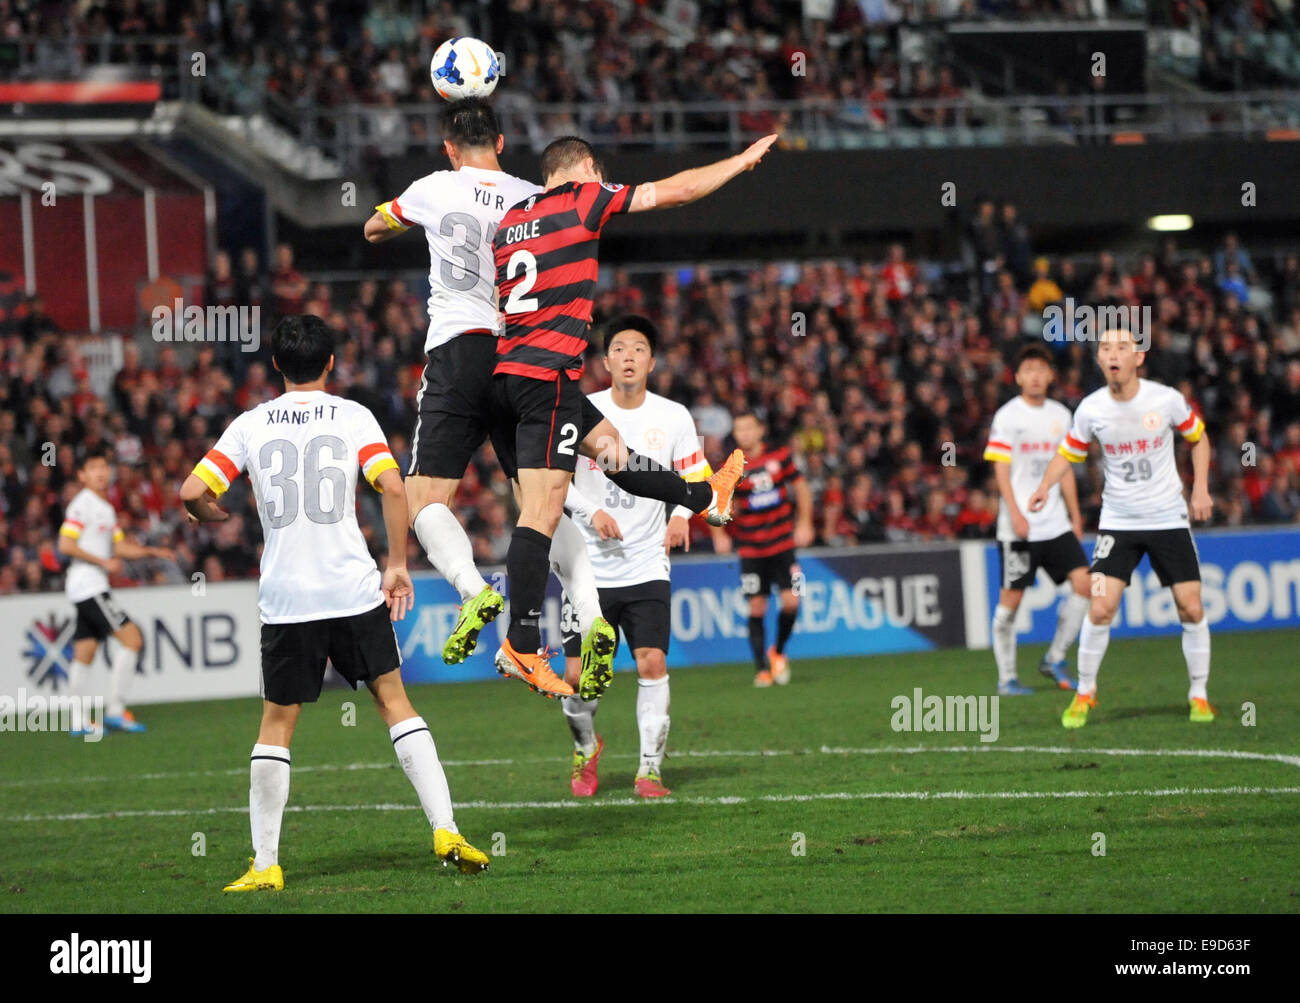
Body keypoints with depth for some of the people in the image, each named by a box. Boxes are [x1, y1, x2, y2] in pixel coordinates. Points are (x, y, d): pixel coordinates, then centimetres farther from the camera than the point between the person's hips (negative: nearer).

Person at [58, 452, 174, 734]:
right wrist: (104, 562, -18)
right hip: (87, 584, -9)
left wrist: (151, 551, 10)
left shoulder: (106, 508, 19)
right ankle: (115, 710, -12)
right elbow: (66, 545, -17)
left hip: (95, 588, 9)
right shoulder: (82, 505, -10)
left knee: (84, 655, 9)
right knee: (132, 638, -13)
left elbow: (120, 546, 23)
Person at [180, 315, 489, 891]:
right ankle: (445, 830, 2)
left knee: (277, 723, 8)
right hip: (354, 589, 0)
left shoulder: (250, 425, 5)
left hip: (284, 598, 0)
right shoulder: (352, 417, 2)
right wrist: (398, 564, -1)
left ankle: (265, 865, 5)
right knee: (393, 700, 10)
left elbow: (193, 493, -2)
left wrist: (218, 519, 20)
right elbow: (392, 486, -9)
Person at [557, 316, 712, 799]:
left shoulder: (674, 417, 0)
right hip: (588, 566, 0)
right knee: (577, 674, -1)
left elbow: (695, 474, 11)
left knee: (652, 663, -14)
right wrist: (591, 511, -14)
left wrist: (681, 514, -9)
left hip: (647, 567, 0)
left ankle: (650, 768, -3)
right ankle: (585, 747, 28)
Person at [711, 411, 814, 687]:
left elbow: (801, 488, 10)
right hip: (751, 548, -1)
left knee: (791, 601, -9)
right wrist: (719, 535, -9)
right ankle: (761, 667, 8)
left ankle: (778, 652, 17)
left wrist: (804, 524, 1)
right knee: (756, 607, -3)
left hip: (782, 543, 1)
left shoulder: (780, 456, -1)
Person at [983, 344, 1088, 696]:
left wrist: (1075, 515, 16)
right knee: (1011, 598, -3)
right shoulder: (1007, 416, -4)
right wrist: (1015, 514, -18)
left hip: (1055, 522, 5)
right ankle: (1006, 678, 6)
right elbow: (1001, 469, -8)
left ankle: (1054, 660, 6)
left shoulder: (1060, 415, 12)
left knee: (1083, 581, -7)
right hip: (1018, 527, -5)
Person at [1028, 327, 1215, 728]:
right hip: (1118, 521, 0)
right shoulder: (1091, 409, -8)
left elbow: (1197, 437, 9)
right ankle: (1085, 692, 7)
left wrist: (1200, 489, -1)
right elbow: (1068, 453, 7)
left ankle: (1198, 695, 15)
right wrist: (1046, 485, -11)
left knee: (1191, 608, -3)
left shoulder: (1166, 399, -9)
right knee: (1100, 609, -12)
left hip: (1169, 518, 0)